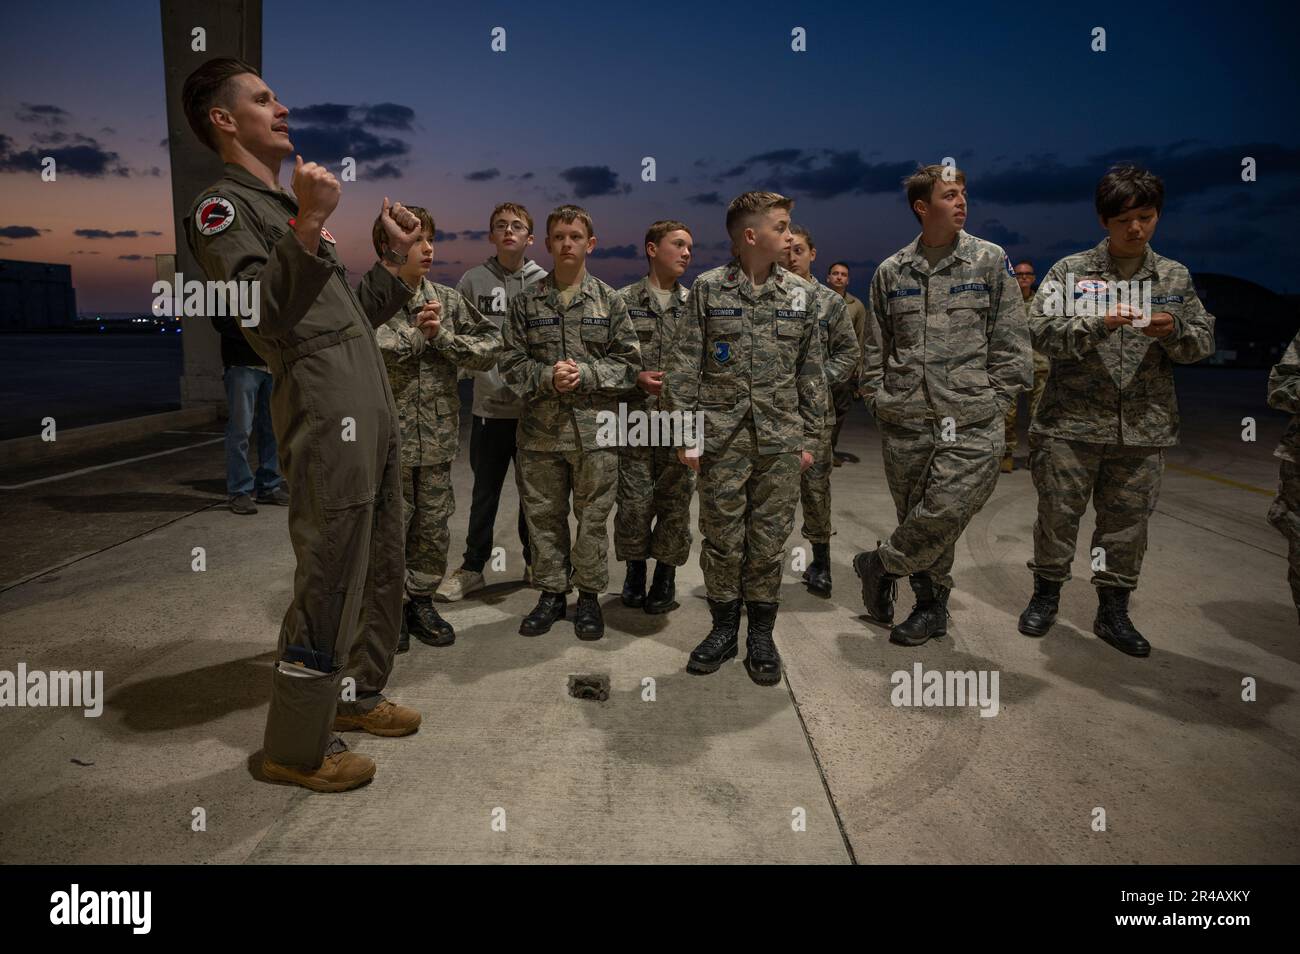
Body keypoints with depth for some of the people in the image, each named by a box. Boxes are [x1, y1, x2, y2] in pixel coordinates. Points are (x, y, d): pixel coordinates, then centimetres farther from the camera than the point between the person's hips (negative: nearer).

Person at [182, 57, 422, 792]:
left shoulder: (288, 205, 27)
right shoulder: (223, 205, 0)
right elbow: (260, 311, -17)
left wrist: (398, 258, 18)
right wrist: (309, 226, -23)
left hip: (375, 404, 9)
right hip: (325, 408, -9)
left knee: (383, 567, 15)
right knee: (330, 581, -6)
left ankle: (358, 694, 31)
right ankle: (297, 746, 8)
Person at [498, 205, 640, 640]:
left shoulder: (609, 300, 3)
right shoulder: (527, 301, 5)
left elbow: (628, 363, 0)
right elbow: (511, 363, 2)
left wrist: (585, 374, -14)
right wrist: (547, 377, -15)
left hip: (595, 429, -1)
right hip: (540, 429, 2)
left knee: (593, 516, 7)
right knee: (544, 515, 10)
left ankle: (589, 595, 22)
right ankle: (551, 592, 25)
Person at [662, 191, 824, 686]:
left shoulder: (800, 293, 7)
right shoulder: (708, 288, 0)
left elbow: (811, 371, 10)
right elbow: (685, 366, -1)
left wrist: (810, 437, 8)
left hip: (780, 440, 2)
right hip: (722, 436, -1)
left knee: (770, 538, 6)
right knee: (721, 537, 6)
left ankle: (761, 634, 21)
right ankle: (723, 628, 23)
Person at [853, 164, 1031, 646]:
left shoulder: (990, 261, 3)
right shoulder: (891, 272, 9)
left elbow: (1010, 341, 2)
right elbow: (876, 347, 14)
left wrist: (996, 402, -3)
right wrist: (877, 399, 7)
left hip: (971, 425, -2)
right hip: (904, 424, 2)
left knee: (942, 516, -12)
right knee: (916, 520, 8)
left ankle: (878, 564, 14)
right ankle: (931, 605, 26)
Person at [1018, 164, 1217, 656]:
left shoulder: (1176, 278, 9)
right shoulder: (1070, 271, 0)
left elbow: (1203, 342, 9)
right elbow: (1041, 330, -9)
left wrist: (1174, 330, -12)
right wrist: (1097, 325, -23)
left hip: (1144, 428, 3)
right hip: (1072, 422, -2)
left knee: (1127, 523, 9)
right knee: (1058, 515, 5)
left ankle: (1113, 612, 23)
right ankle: (1046, 595, 25)